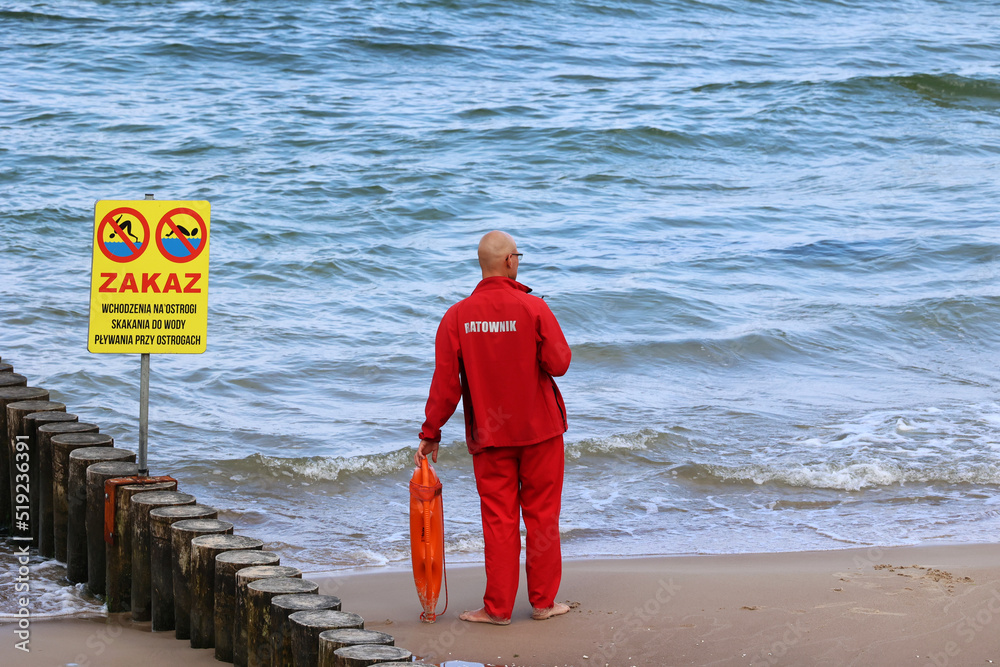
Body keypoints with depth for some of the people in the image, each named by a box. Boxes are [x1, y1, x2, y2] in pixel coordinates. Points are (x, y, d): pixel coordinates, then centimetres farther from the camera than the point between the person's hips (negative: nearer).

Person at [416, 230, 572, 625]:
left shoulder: (457, 317, -6)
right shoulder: (533, 309, -11)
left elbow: (446, 384, -6)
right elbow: (559, 363, -11)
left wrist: (431, 434, 3)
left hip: (489, 434, 1)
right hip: (540, 429, -1)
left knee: (498, 518, 6)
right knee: (541, 514, 9)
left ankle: (498, 607, 8)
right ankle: (543, 601, 15)